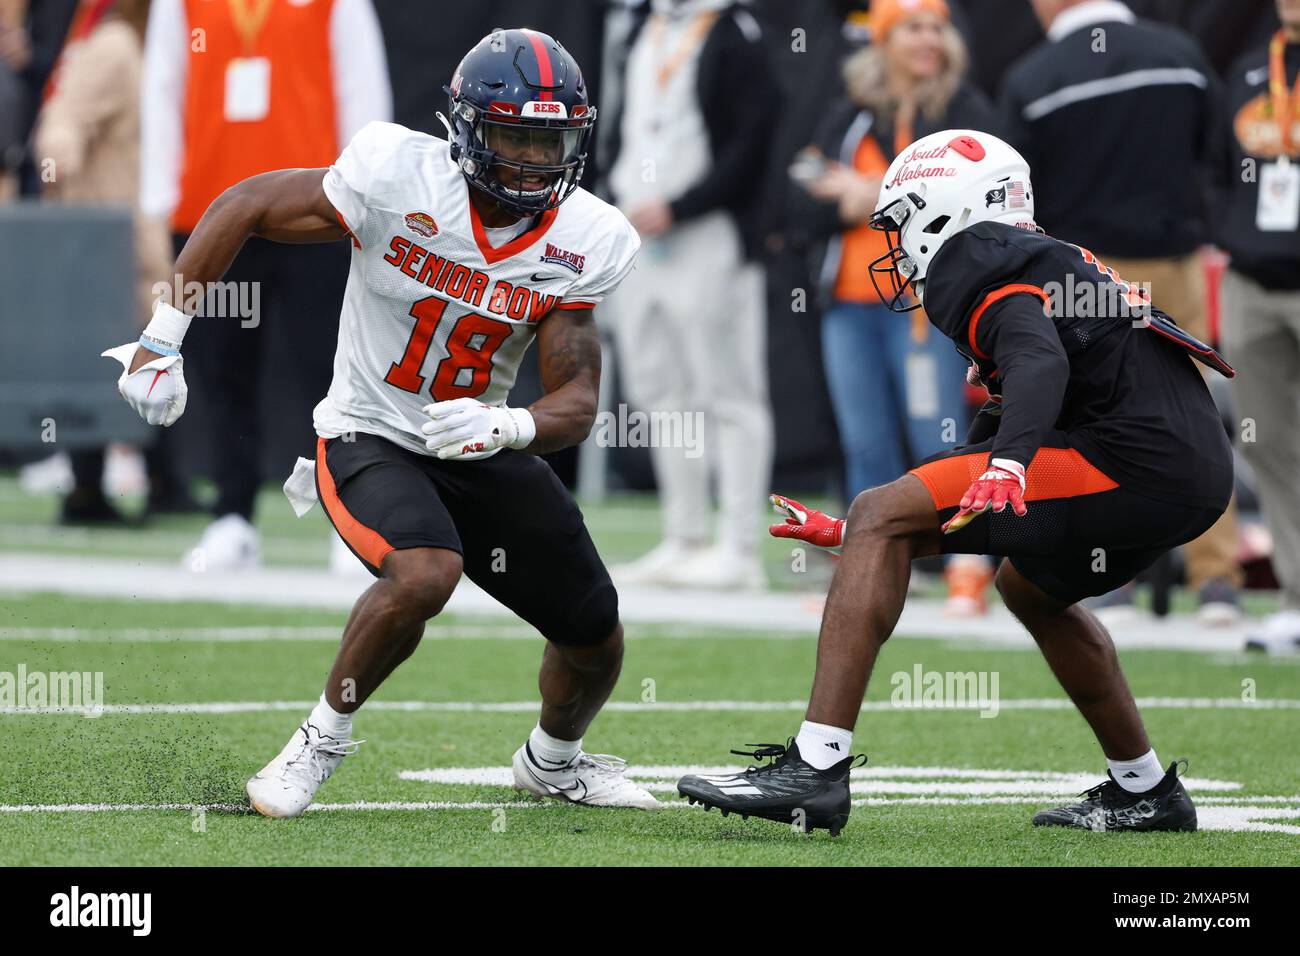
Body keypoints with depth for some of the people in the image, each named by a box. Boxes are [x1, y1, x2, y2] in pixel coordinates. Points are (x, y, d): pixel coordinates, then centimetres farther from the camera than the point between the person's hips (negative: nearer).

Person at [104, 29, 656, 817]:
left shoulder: (583, 242, -10)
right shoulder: (399, 177, -21)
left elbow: (577, 403, -11)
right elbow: (244, 208, -12)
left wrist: (509, 427, -35)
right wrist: (163, 339, -10)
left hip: (484, 451, 5)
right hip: (370, 440, -5)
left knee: (596, 635, 7)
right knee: (425, 574, -34)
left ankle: (554, 761, 40)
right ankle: (325, 737, -9)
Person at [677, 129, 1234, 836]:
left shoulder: (973, 261, 0)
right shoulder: (1042, 264, 30)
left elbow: (1040, 361, -21)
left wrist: (1008, 465, -39)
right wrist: (847, 536, 36)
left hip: (1137, 454, -10)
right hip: (1196, 477, 10)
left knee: (880, 517, -10)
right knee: (1030, 587, 37)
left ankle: (814, 769, -20)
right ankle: (1145, 793, 41)